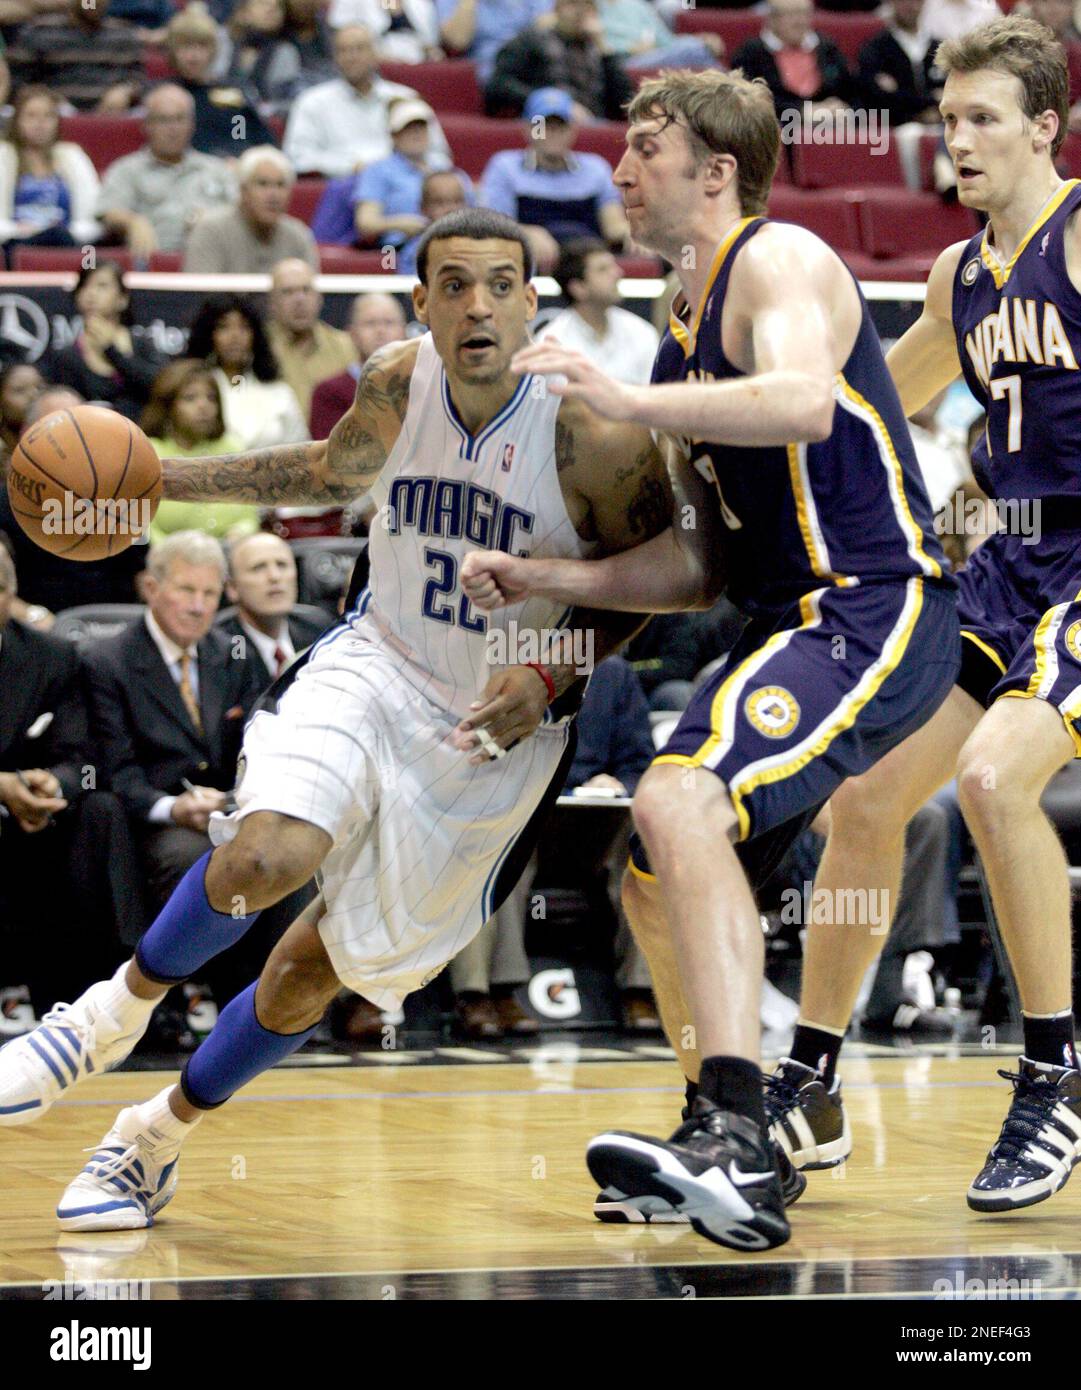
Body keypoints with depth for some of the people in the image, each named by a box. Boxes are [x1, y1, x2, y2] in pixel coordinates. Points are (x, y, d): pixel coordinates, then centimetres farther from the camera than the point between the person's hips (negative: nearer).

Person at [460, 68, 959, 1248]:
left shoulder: (779, 262, -8)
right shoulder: (686, 334, 21)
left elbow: (805, 400, -31)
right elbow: (698, 562, 22)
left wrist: (623, 401, -37)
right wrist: (539, 579, 13)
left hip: (873, 611, -11)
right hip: (792, 622, 11)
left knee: (679, 804, -30)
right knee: (655, 880, 18)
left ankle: (738, 1144, -38)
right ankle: (724, 1150, 31)